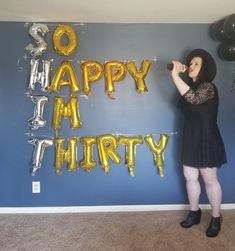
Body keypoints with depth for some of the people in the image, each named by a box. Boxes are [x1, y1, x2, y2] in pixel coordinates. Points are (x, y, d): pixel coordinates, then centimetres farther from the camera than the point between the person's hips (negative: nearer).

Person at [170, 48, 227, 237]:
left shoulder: (208, 87, -17)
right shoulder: (191, 86, 11)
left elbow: (193, 98, -38)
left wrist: (175, 74, -37)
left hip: (206, 139, -8)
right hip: (190, 138, 8)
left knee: (209, 180, 4)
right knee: (190, 177, 13)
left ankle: (216, 217, 23)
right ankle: (194, 212, 31)